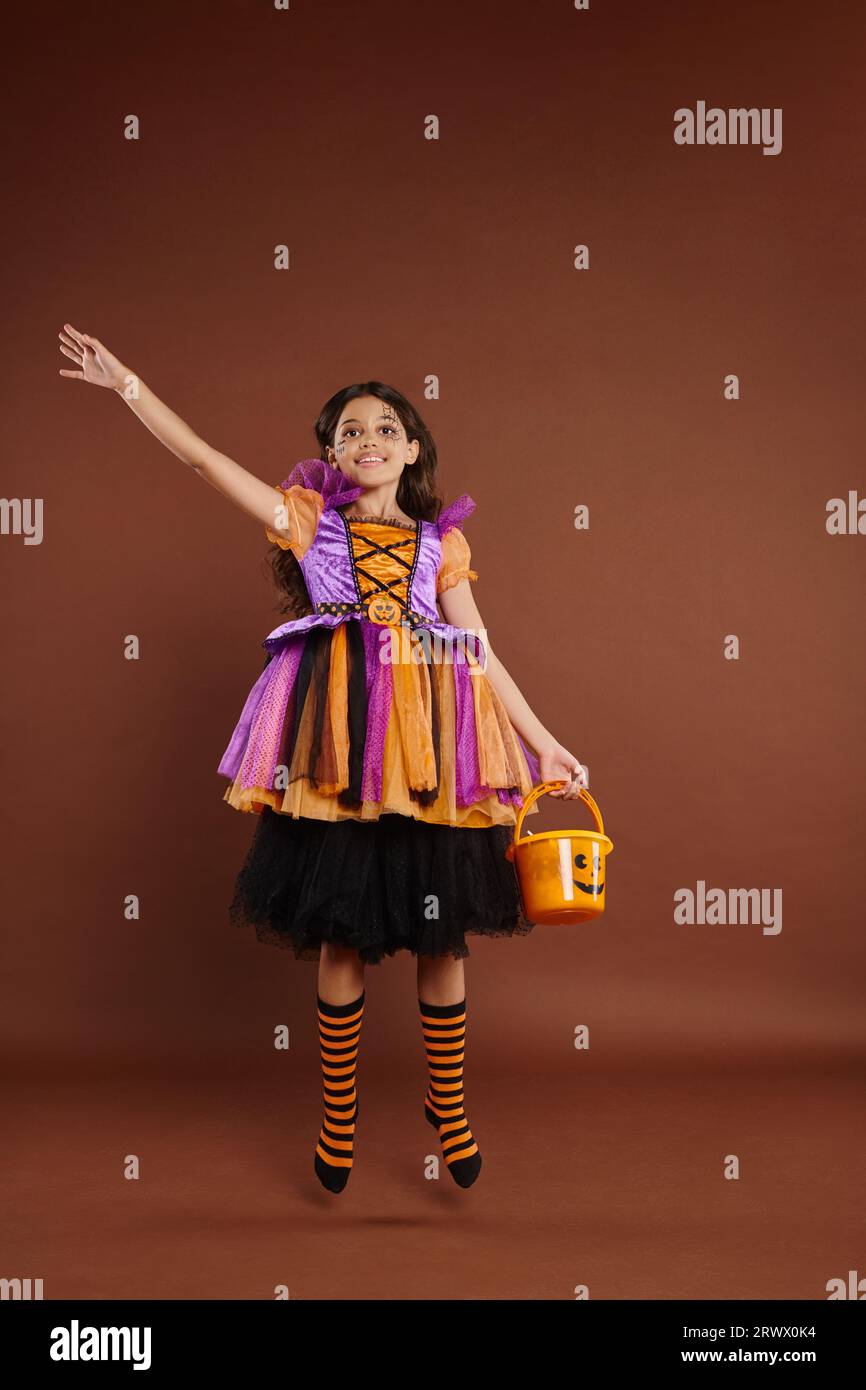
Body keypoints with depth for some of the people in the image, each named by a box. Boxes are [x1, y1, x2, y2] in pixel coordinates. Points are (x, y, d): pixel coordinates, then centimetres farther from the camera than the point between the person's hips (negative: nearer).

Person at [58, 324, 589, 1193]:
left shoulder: (441, 543, 13)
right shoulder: (310, 519, 10)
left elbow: (483, 656, 12)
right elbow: (205, 459, 5)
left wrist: (545, 745, 7)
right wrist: (127, 385, 0)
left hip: (429, 751, 1)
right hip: (335, 754, -1)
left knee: (443, 937, 6)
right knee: (340, 940, 4)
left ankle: (449, 1106, 26)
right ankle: (338, 1112, 23)